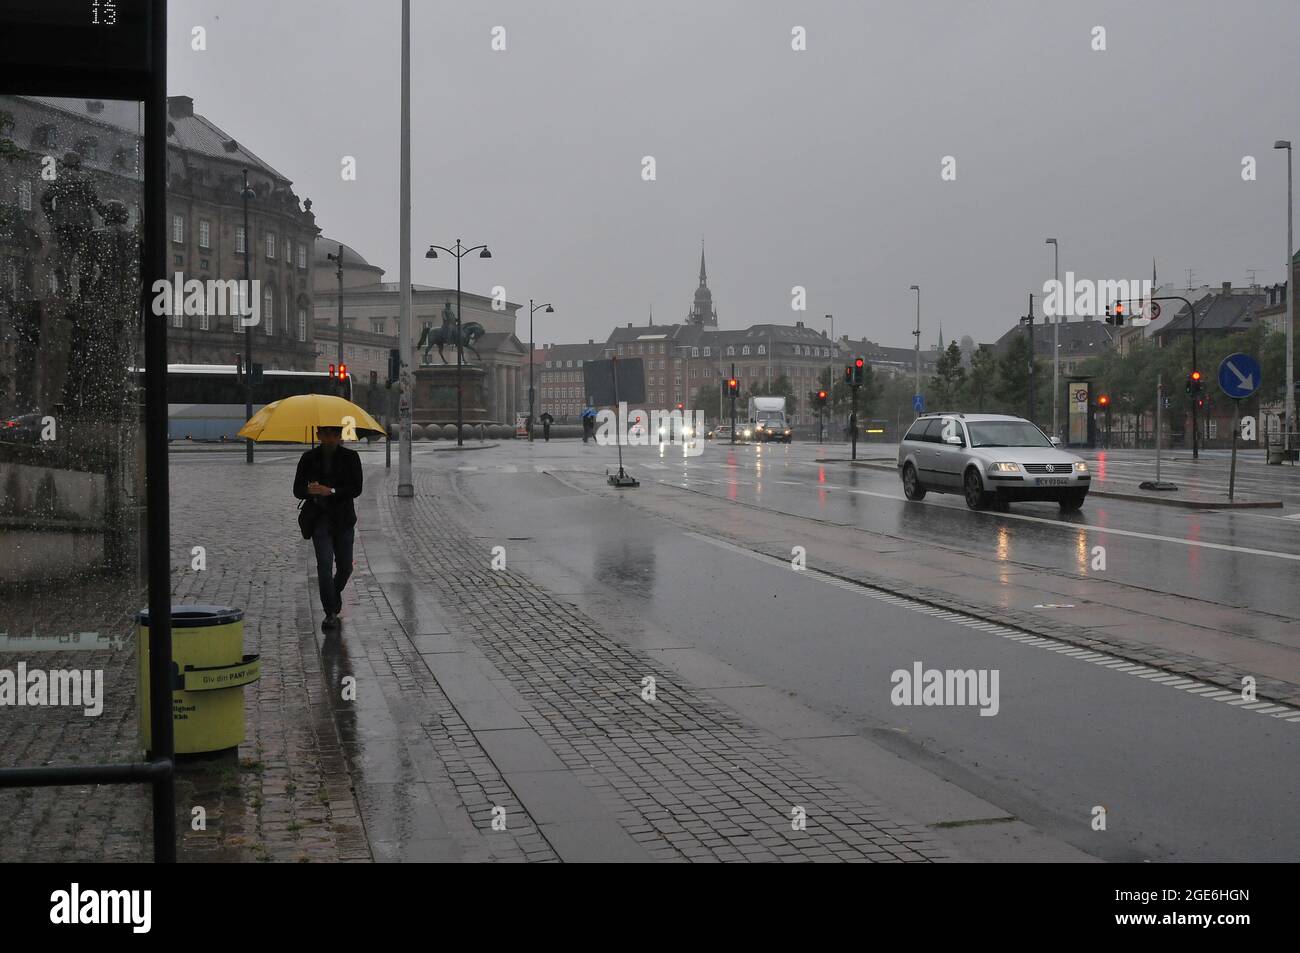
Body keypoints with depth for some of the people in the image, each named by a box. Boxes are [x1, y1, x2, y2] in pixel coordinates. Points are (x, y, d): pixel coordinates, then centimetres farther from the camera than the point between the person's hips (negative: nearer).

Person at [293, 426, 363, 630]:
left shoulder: (350, 457, 0)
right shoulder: (309, 458, 2)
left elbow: (356, 489, -9)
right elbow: (297, 490, 3)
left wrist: (330, 491, -22)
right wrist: (309, 490, -21)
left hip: (344, 519, 1)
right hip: (320, 519, -1)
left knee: (345, 566, 7)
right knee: (324, 563, -14)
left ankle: (335, 593, 39)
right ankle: (330, 613, -8)